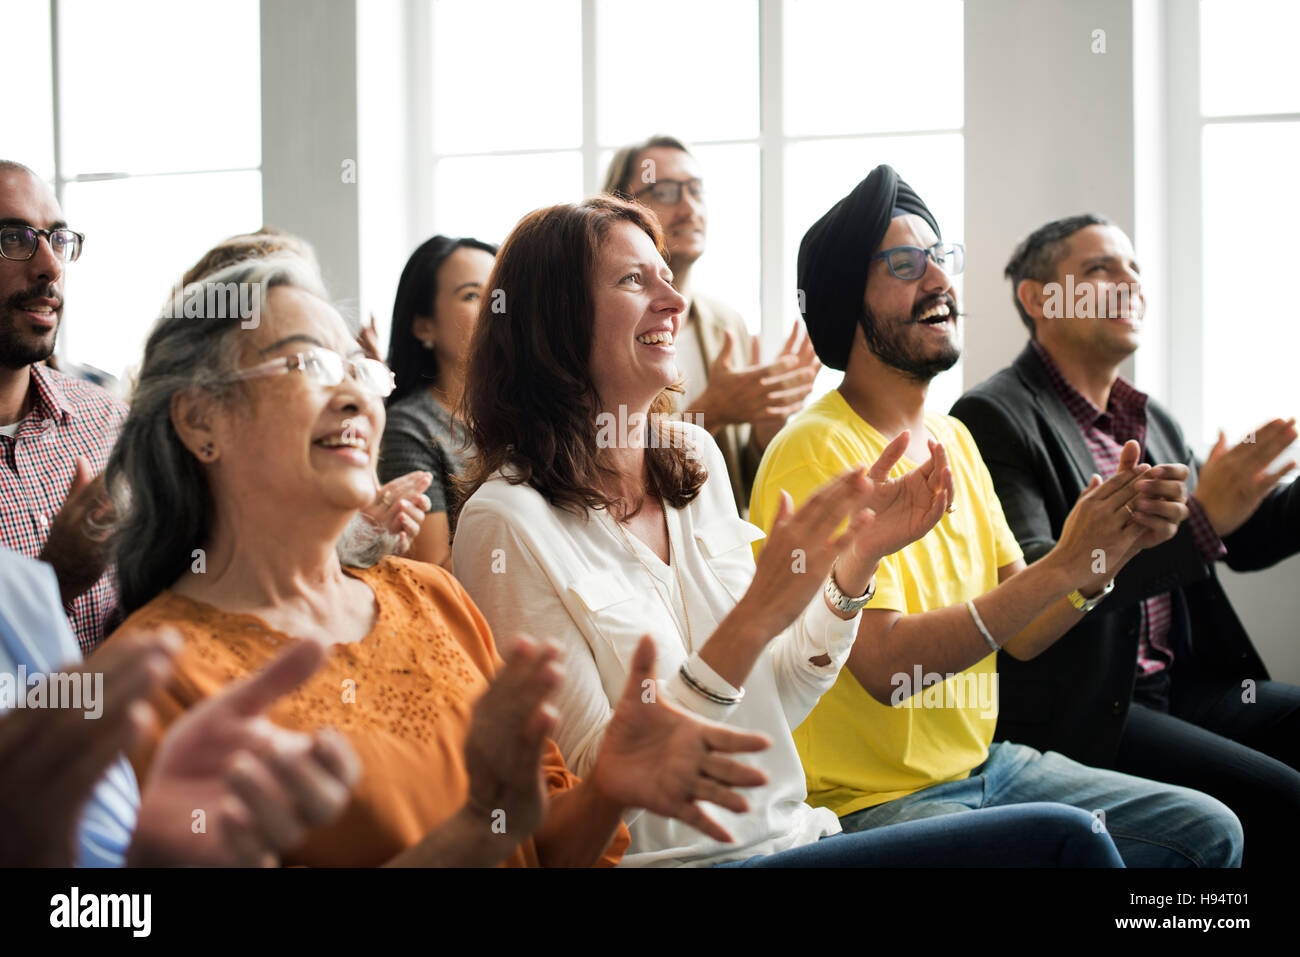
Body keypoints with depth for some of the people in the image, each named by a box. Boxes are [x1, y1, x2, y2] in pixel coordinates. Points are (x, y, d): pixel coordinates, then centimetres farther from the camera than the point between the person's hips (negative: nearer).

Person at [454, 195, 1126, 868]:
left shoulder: (694, 459, 10)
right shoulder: (509, 522, -12)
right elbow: (593, 781, -16)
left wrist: (859, 558, 0)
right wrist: (753, 621, -25)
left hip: (789, 832, 7)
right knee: (1062, 839, -19)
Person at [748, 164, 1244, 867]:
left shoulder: (952, 439, 11)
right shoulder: (816, 453, -16)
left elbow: (1021, 636, 6)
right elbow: (886, 664, -24)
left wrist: (1109, 553, -12)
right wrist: (1063, 564, -25)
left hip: (985, 764, 8)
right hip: (870, 801, -8)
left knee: (1209, 830, 1)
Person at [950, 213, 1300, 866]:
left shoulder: (1153, 422, 18)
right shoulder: (994, 418, -8)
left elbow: (1245, 542, 23)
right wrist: (1199, 519, -25)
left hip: (1180, 686, 8)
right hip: (1079, 718, -8)